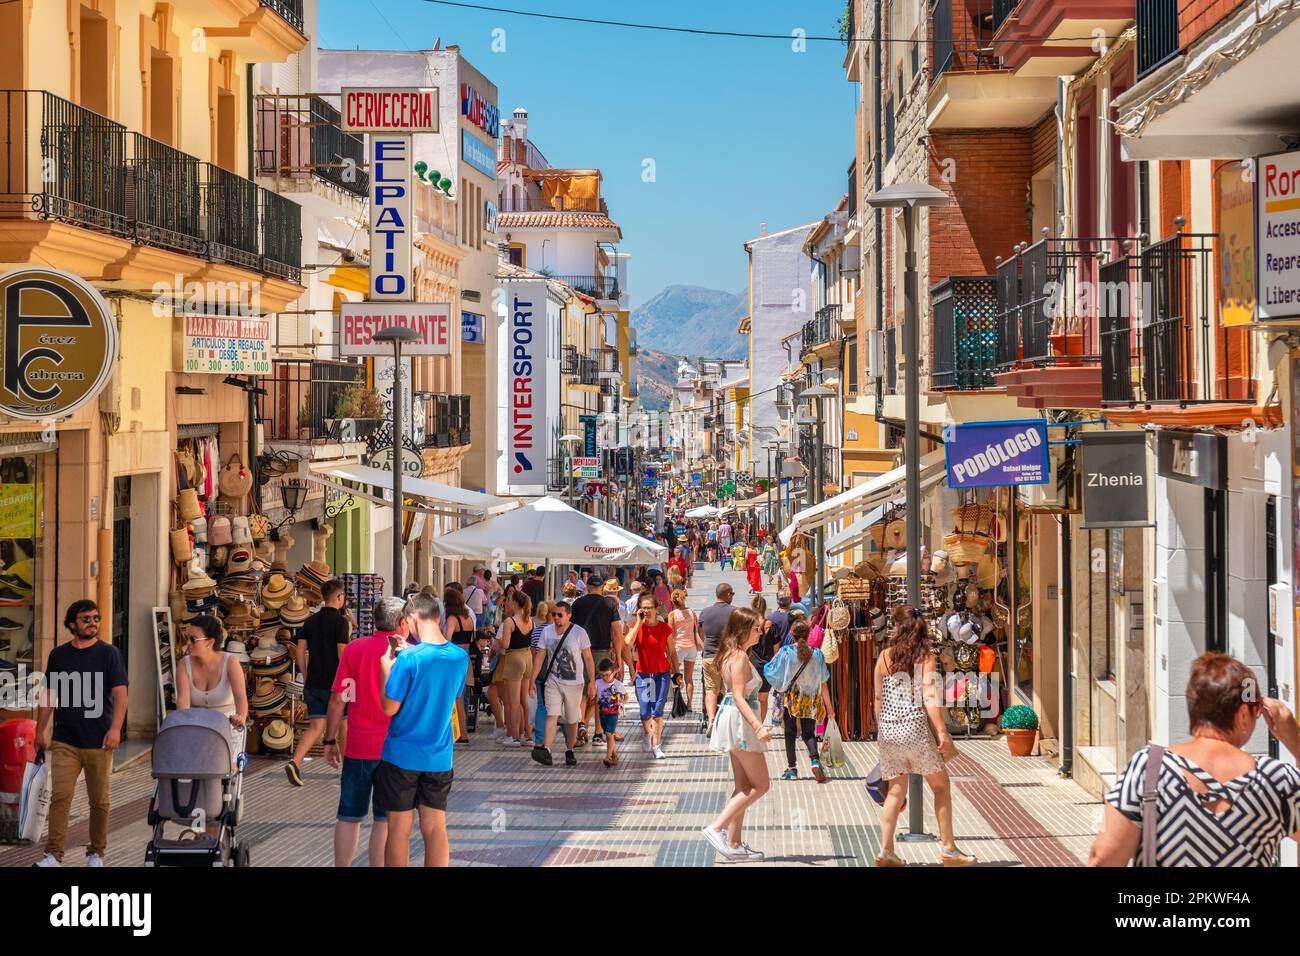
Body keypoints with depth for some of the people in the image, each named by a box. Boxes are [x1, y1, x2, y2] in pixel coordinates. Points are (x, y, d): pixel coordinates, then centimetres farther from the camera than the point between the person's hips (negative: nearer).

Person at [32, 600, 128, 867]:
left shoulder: (108, 653, 1)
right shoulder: (58, 655, 10)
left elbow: (120, 694, -6)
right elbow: (49, 695, 16)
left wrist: (115, 728, -18)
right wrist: (40, 731, 13)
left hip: (98, 742, -1)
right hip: (64, 742, 1)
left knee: (99, 800, 5)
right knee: (60, 796, -9)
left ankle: (96, 854, 18)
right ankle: (53, 855, -9)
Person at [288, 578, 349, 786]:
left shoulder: (311, 621, 8)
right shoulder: (340, 621, -11)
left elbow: (300, 651, 7)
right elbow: (342, 654, -16)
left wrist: (306, 677, 16)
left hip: (314, 683, 5)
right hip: (335, 683, -5)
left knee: (316, 726, 4)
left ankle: (295, 762, -16)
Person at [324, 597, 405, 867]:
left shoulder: (353, 649, 0)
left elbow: (337, 699, 0)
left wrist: (330, 741, 7)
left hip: (357, 748, 2)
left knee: (349, 817, 10)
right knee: (385, 819, 5)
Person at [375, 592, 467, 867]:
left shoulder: (408, 659, -19)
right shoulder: (461, 657, -2)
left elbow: (389, 708, -14)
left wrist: (387, 670, 0)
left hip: (402, 755, -4)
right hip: (440, 756, 4)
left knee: (399, 829, 6)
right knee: (435, 828, 8)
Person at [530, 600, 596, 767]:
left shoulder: (579, 633, -7)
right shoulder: (547, 631, 3)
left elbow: (588, 659, -5)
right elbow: (540, 656, 6)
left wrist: (592, 682, -9)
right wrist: (532, 679, 0)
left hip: (574, 683, -1)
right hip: (552, 681, 2)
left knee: (572, 720, 7)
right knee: (552, 715, -14)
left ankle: (569, 752, 22)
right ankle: (546, 750, -26)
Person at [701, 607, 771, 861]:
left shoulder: (733, 653, 13)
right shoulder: (740, 656, -17)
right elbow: (739, 697, -23)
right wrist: (758, 726, -32)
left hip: (736, 724, 10)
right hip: (740, 721, -10)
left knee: (744, 787, 12)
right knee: (760, 785, -4)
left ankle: (734, 844, 13)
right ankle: (717, 828, -7)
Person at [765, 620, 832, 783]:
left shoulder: (785, 652, -10)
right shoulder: (817, 654, -4)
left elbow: (772, 672, -3)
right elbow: (823, 683, 0)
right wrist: (828, 705, 8)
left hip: (790, 699, -2)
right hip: (811, 701, 2)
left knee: (790, 734, 11)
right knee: (809, 733, 9)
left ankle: (792, 768, 13)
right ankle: (815, 760, -17)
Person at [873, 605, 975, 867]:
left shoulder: (884, 656, 6)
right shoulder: (926, 656, -4)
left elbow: (878, 698, 9)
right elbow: (930, 697, -12)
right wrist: (942, 732, -12)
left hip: (889, 729, 4)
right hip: (915, 728, -4)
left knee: (896, 790, 10)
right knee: (941, 785, 9)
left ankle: (886, 851, 3)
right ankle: (948, 848, 7)